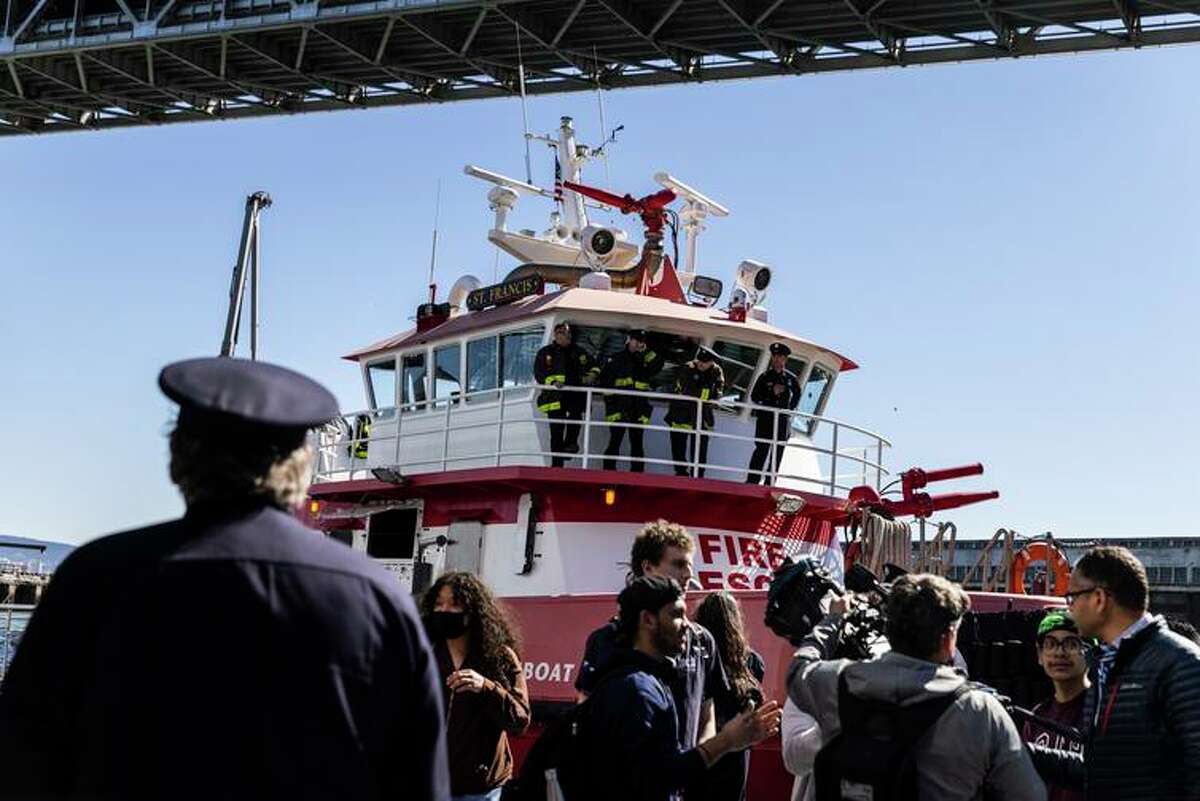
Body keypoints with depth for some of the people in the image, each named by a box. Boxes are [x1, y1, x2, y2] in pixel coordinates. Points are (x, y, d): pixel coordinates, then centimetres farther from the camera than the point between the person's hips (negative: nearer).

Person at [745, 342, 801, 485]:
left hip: (782, 421, 3)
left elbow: (797, 394, 26)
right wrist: (772, 392, -11)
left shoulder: (790, 378, 8)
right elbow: (754, 397, 1)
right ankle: (752, 481, -11)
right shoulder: (765, 377, 3)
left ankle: (770, 484, 7)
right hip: (765, 419, -2)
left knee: (778, 454, 2)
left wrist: (791, 408, 14)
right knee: (761, 450, -11)